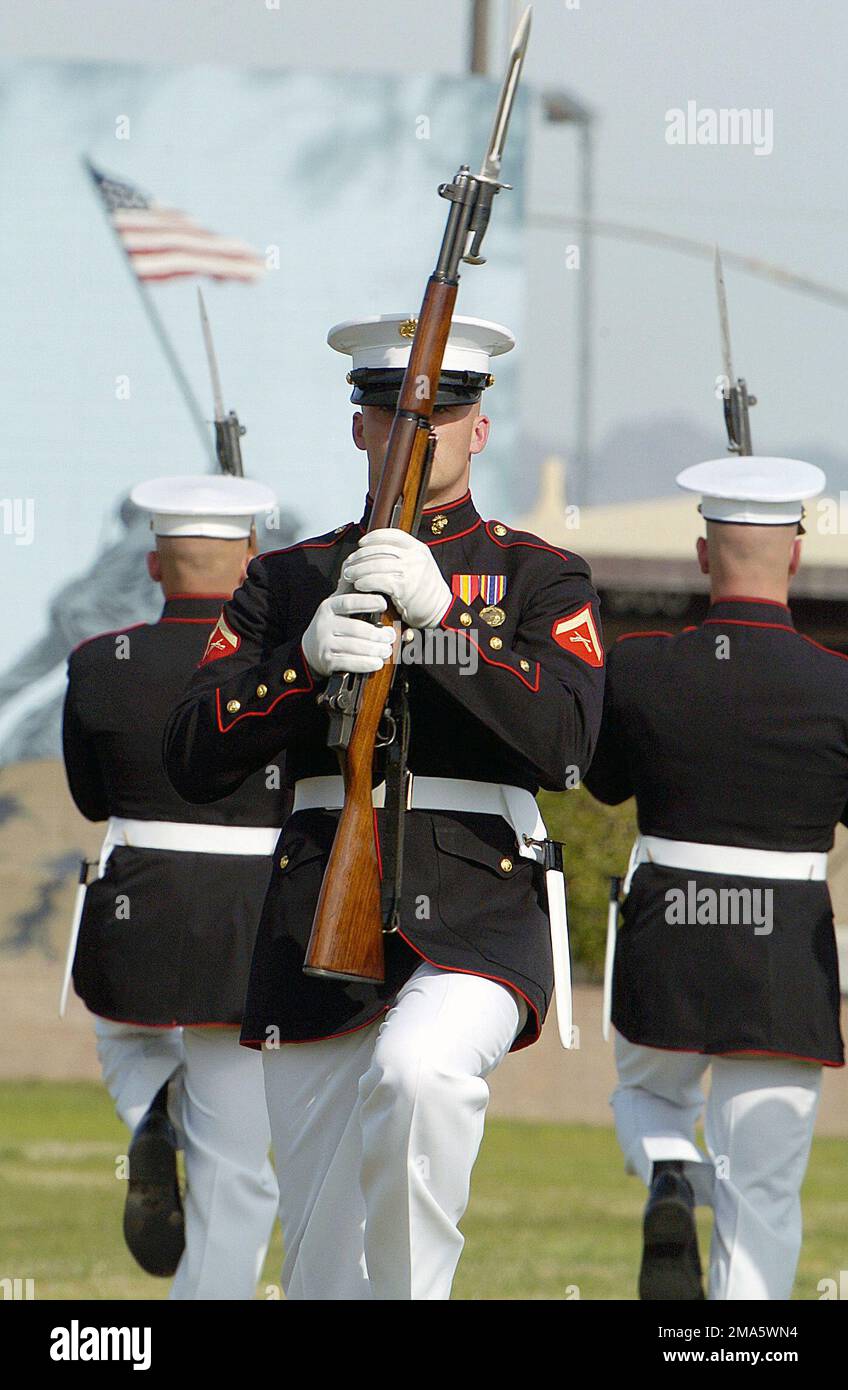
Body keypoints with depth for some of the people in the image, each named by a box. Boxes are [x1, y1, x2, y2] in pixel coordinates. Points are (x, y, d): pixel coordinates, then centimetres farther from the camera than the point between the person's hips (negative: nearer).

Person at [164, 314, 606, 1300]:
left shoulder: (539, 579, 8)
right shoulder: (288, 580, 14)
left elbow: (565, 740, -11)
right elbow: (192, 763, 3)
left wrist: (440, 615, -21)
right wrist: (306, 656, -13)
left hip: (477, 914, -3)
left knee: (418, 1070, -37)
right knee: (320, 1261, 4)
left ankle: (415, 1287, -22)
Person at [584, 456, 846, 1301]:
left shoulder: (638, 669, -6)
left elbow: (605, 783, 12)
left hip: (666, 945, 1)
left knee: (649, 1097, 28)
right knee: (763, 1192, 4)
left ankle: (669, 1181, -6)